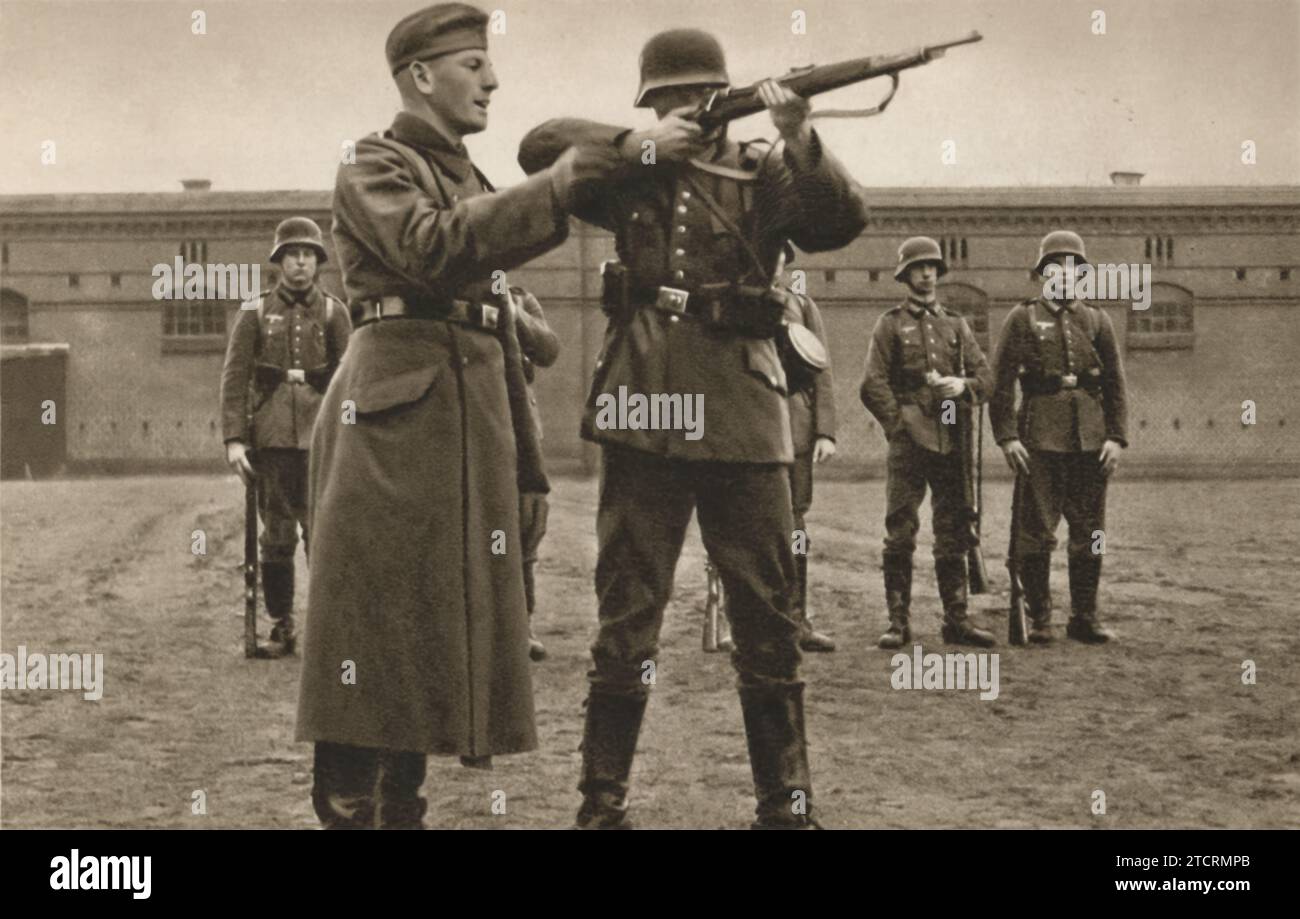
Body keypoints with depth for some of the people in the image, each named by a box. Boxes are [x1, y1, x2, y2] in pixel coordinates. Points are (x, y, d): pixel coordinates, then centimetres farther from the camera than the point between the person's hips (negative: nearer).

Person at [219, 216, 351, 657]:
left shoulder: (334, 312, 6)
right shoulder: (255, 312, 5)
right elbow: (234, 377, 1)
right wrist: (233, 438, -8)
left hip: (320, 437, 0)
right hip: (271, 437, 0)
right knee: (277, 536, 4)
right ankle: (281, 626, 12)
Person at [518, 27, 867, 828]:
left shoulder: (762, 174, 8)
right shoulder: (633, 175, 11)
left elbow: (841, 222, -8)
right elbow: (541, 146, -1)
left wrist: (799, 139, -23)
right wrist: (635, 145, -12)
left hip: (743, 420, 0)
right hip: (642, 414, 0)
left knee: (769, 621, 5)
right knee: (626, 620, 5)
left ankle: (787, 805, 15)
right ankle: (602, 800, 13)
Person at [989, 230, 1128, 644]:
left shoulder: (1097, 320, 12)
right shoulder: (1023, 319, 4)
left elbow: (1116, 384, 10)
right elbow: (1000, 383, -1)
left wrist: (1115, 438, -1)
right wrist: (1006, 437, -10)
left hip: (1090, 439, 3)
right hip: (1040, 438, -3)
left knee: (1089, 532, 6)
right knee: (1036, 529, -3)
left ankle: (1084, 617, 14)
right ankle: (1038, 618, 6)